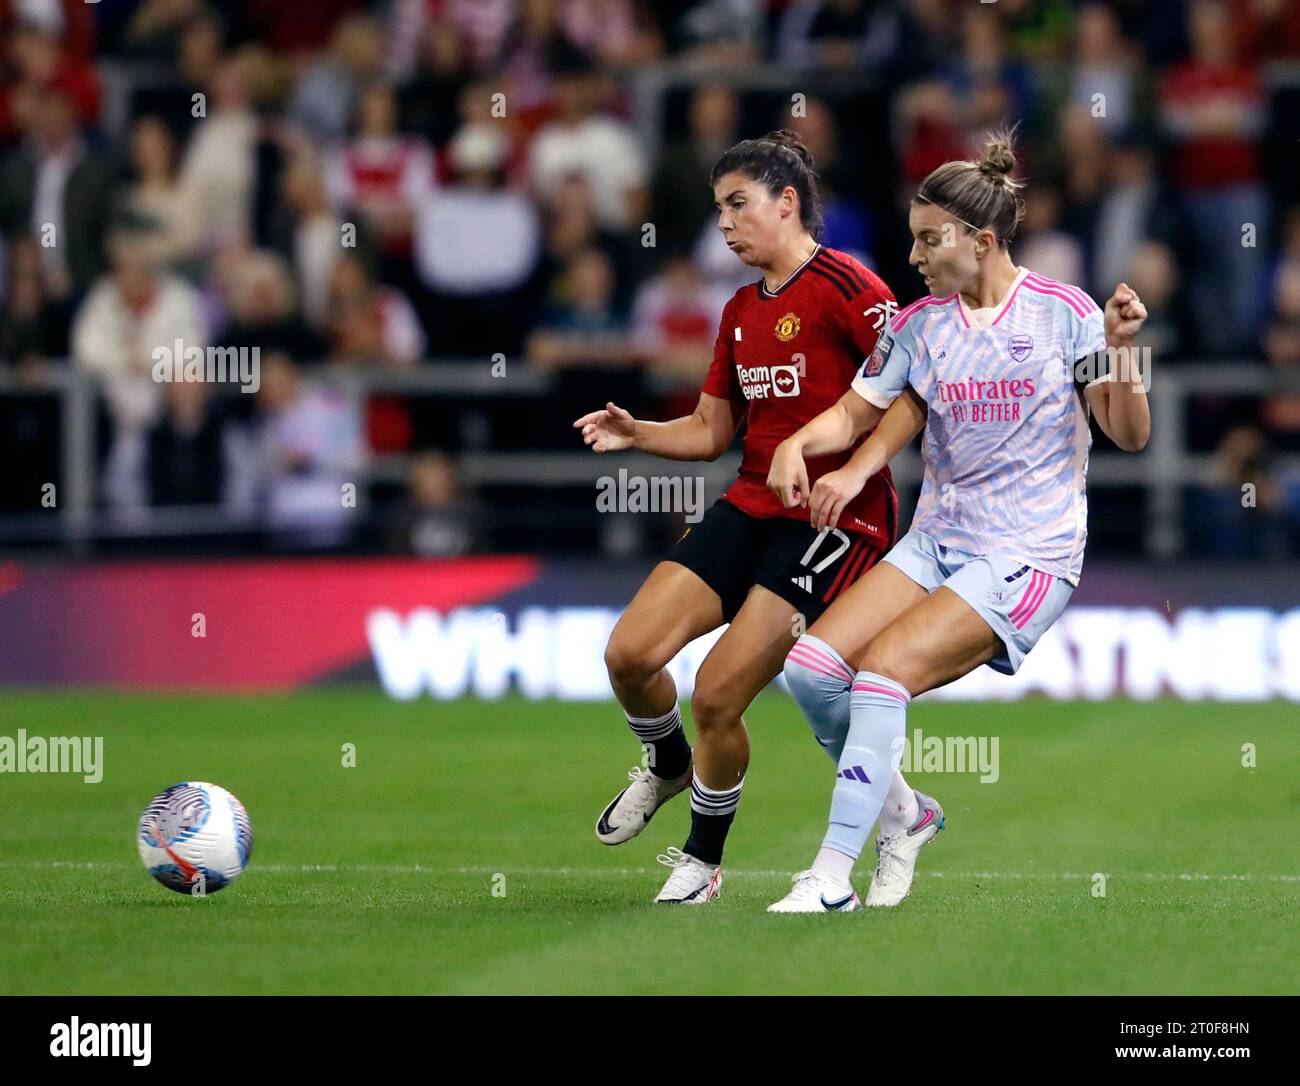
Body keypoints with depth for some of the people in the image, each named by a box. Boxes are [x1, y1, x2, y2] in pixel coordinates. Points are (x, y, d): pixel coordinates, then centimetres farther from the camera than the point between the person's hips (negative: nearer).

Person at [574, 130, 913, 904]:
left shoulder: (843, 286, -10)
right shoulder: (740, 312, 14)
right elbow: (710, 431, 21)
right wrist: (636, 434, 3)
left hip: (835, 522, -7)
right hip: (750, 511, 7)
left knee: (717, 695, -12)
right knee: (630, 654, -5)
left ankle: (704, 858, 11)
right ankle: (670, 766, 28)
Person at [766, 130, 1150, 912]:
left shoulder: (1064, 313, -6)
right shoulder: (918, 326, 5)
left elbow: (1129, 436, -6)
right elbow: (856, 413, 14)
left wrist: (1120, 349, -22)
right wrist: (797, 445, -6)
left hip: (1029, 554, -6)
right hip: (937, 541, 6)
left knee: (883, 670, -23)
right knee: (811, 665, -12)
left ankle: (832, 875, -19)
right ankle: (901, 816, 10)